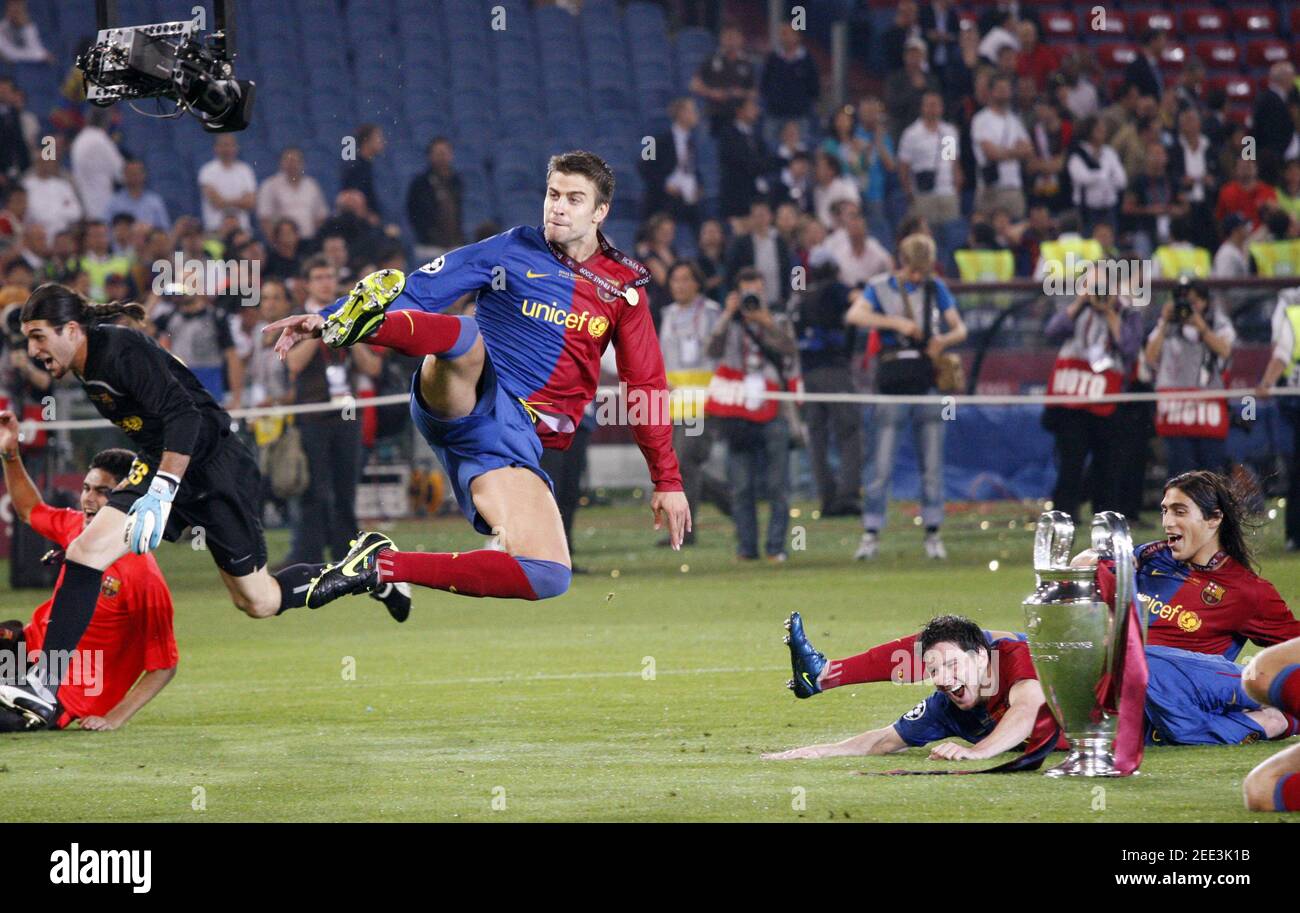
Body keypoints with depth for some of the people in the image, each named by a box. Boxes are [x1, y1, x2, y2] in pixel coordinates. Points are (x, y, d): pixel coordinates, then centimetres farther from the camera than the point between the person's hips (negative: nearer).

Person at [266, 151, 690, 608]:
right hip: (467, 400, -3)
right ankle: (362, 322, -68)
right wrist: (325, 315, -6)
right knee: (464, 336, -38)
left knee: (549, 577, -17)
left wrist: (666, 479, 18)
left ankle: (384, 566, -13)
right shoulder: (511, 251, 9)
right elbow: (421, 289, 5)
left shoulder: (623, 287, 14)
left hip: (516, 436, 3)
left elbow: (646, 385, 19)